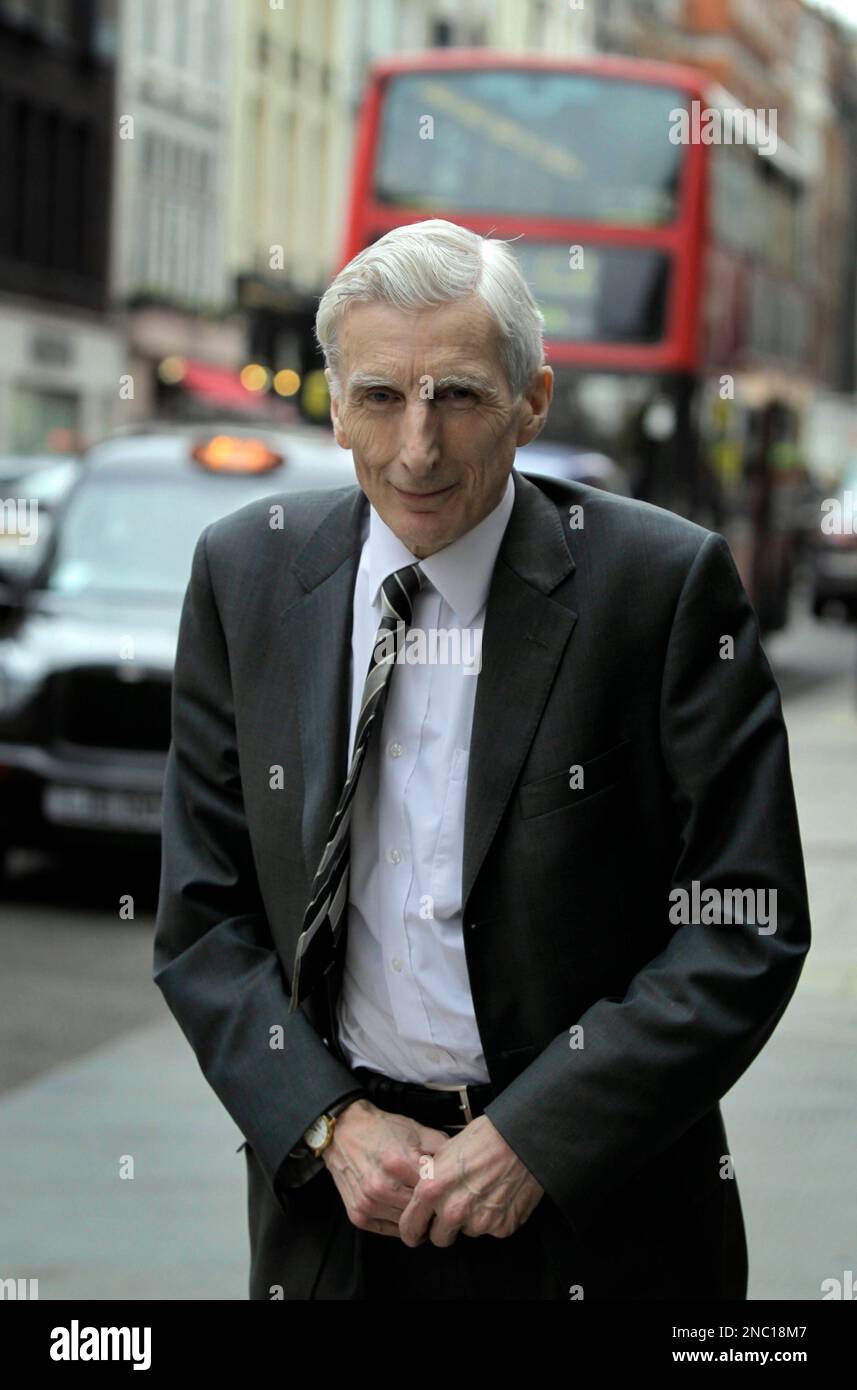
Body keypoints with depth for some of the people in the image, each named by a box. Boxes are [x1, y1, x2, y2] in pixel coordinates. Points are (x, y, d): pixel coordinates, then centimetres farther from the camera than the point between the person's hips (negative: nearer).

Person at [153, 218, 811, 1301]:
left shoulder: (666, 581, -10)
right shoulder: (245, 573, 0)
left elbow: (744, 927, -10)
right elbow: (203, 914, 3)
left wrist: (531, 1141, -16)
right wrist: (330, 1123, -10)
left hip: (598, 1205, -2)